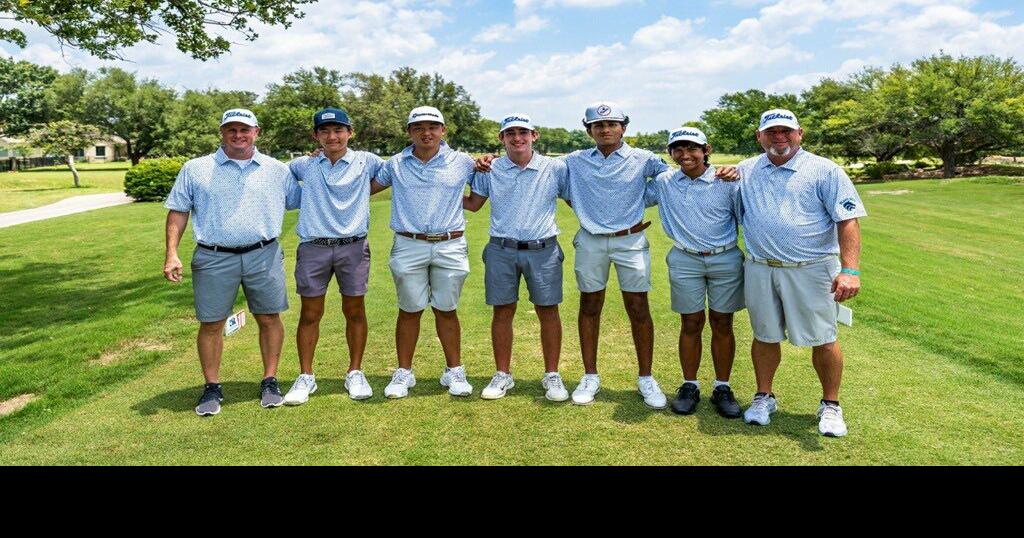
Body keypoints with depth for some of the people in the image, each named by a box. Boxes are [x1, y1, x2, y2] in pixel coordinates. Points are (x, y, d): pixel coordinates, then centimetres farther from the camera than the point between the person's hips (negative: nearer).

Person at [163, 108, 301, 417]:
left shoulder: (277, 170, 9)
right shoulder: (196, 169, 8)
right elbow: (178, 212, 7)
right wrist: (172, 253, -1)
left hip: (264, 255, 1)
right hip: (214, 258, 0)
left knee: (269, 318, 4)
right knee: (211, 323, 4)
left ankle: (270, 382, 18)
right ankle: (212, 388, 19)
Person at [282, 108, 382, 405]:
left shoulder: (366, 161, 5)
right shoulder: (304, 165, 10)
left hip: (354, 246, -1)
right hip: (313, 247, 1)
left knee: (355, 311, 6)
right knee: (310, 313, 5)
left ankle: (355, 373, 21)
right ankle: (305, 377, 18)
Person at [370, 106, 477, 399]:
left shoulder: (463, 163, 5)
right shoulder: (396, 164, 7)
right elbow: (366, 187, 18)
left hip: (450, 246, 0)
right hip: (408, 246, 1)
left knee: (446, 310, 8)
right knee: (409, 310, 7)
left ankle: (454, 371, 21)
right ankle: (404, 373, 20)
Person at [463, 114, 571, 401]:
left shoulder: (556, 168, 3)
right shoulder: (490, 170, 6)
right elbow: (473, 204, 13)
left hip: (543, 250, -1)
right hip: (501, 251, 1)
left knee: (548, 311, 4)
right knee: (502, 311, 6)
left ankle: (552, 375, 18)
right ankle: (503, 374, 20)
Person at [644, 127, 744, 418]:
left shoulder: (727, 181, -4)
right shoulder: (664, 183, 4)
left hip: (726, 260, -1)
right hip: (685, 261, 1)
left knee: (722, 325, 6)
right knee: (691, 325, 6)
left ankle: (722, 387, 19)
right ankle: (690, 385, 20)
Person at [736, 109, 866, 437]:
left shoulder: (824, 171, -3)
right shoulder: (746, 171, 9)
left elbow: (848, 222, -9)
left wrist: (851, 270, -21)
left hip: (812, 270, -3)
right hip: (760, 270, 3)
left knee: (823, 340, 4)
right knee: (765, 337, 12)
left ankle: (830, 405, 22)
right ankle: (764, 397, 29)